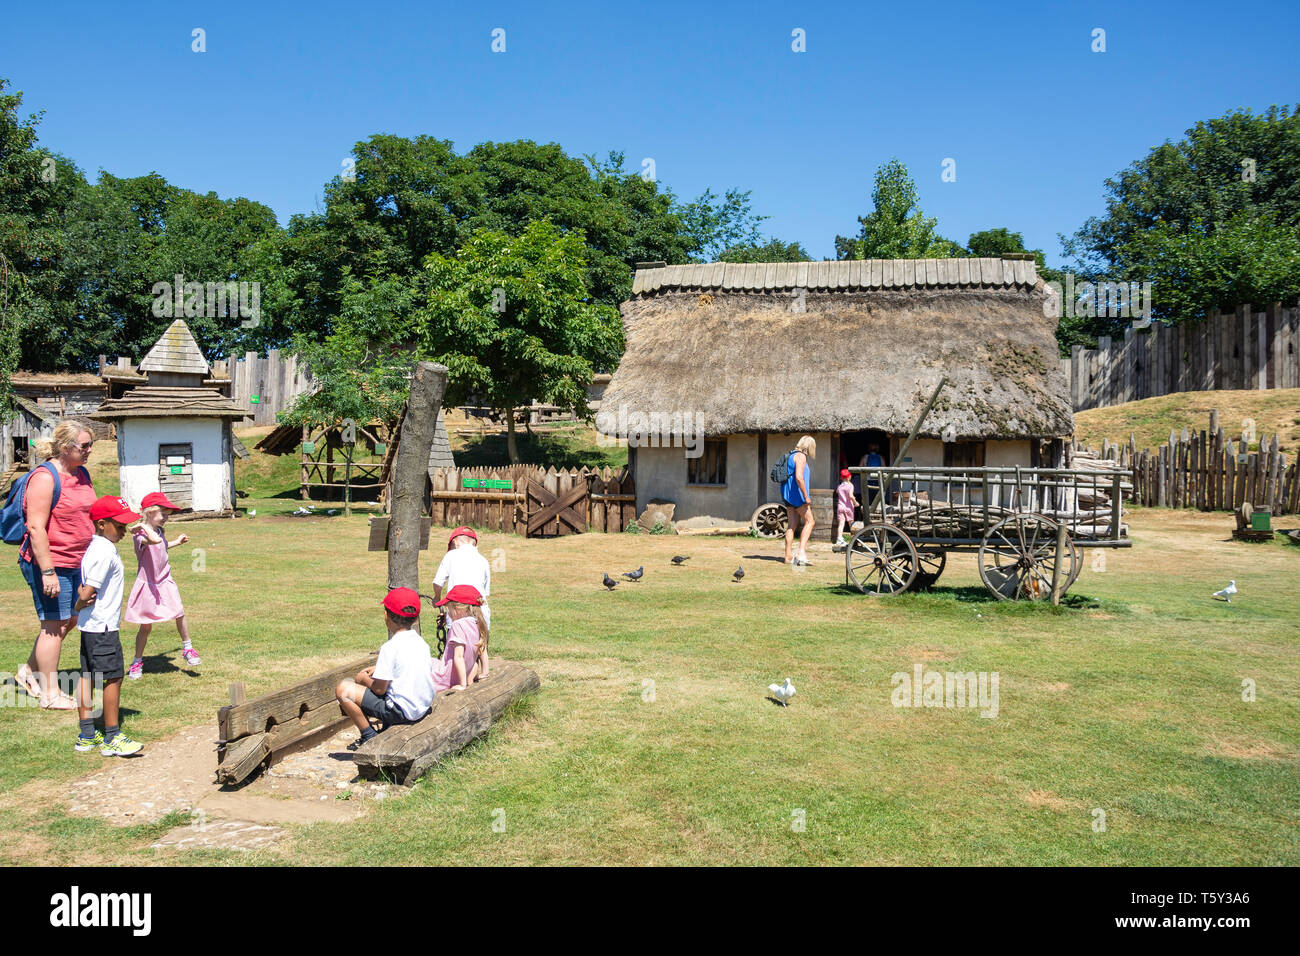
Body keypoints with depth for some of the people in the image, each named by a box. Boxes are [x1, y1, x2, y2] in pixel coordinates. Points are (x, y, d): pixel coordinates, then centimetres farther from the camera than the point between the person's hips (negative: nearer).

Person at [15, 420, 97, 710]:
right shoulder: (45, 477, -17)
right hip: (50, 563, -9)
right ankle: (50, 694, 11)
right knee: (55, 624, 0)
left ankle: (30, 671, 33)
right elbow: (35, 527, -21)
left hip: (76, 562, 9)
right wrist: (47, 572, -24)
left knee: (69, 620, 16)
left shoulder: (82, 473, 10)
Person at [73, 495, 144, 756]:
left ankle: (87, 736, 20)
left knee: (87, 675, 12)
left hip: (89, 625, 10)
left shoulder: (96, 547, 12)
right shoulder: (105, 553, -19)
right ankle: (112, 738, 4)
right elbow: (87, 594, -21)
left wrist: (83, 595, -4)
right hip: (102, 626, -10)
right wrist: (79, 606, -2)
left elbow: (84, 590, 16)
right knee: (113, 677, -3)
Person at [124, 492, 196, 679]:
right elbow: (154, 541, -43)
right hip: (148, 585, -6)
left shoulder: (158, 531, 8)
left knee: (179, 615, -4)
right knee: (146, 626, 3)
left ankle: (188, 649, 14)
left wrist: (177, 542, 39)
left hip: (165, 582, 6)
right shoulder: (140, 535, -19)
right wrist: (143, 526, -31)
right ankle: (137, 661, 20)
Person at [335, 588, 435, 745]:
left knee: (343, 689, -4)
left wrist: (364, 679, 6)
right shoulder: (420, 641, 5)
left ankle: (369, 736, 2)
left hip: (403, 712, -8)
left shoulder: (390, 648, -19)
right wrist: (378, 669, 20)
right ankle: (388, 727, 22)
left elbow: (379, 689, -16)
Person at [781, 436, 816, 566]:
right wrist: (806, 497, -20)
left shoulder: (792, 456, 18)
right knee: (809, 522, -5)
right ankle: (801, 553, -14)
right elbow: (799, 477, -24)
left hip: (788, 495, 9)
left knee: (792, 524, 8)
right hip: (797, 494, -9)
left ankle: (788, 556, 6)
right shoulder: (801, 456, -12)